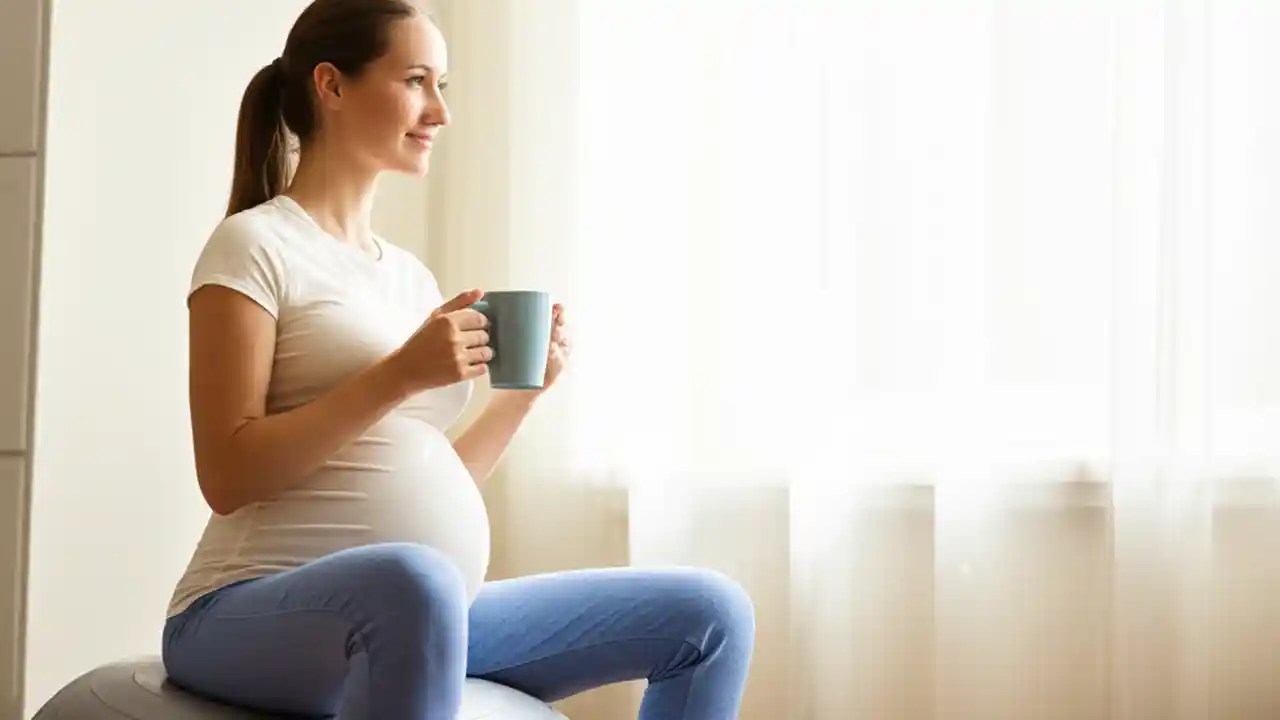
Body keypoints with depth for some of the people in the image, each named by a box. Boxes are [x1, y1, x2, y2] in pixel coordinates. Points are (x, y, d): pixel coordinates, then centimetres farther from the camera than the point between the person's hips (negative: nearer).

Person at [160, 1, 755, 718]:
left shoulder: (410, 274, 19)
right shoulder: (255, 245, -3)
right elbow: (228, 477, -12)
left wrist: (523, 390, 5)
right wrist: (399, 375, -17)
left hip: (426, 617, 8)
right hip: (258, 611, -7)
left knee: (710, 612, 0)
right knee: (415, 581, -42)